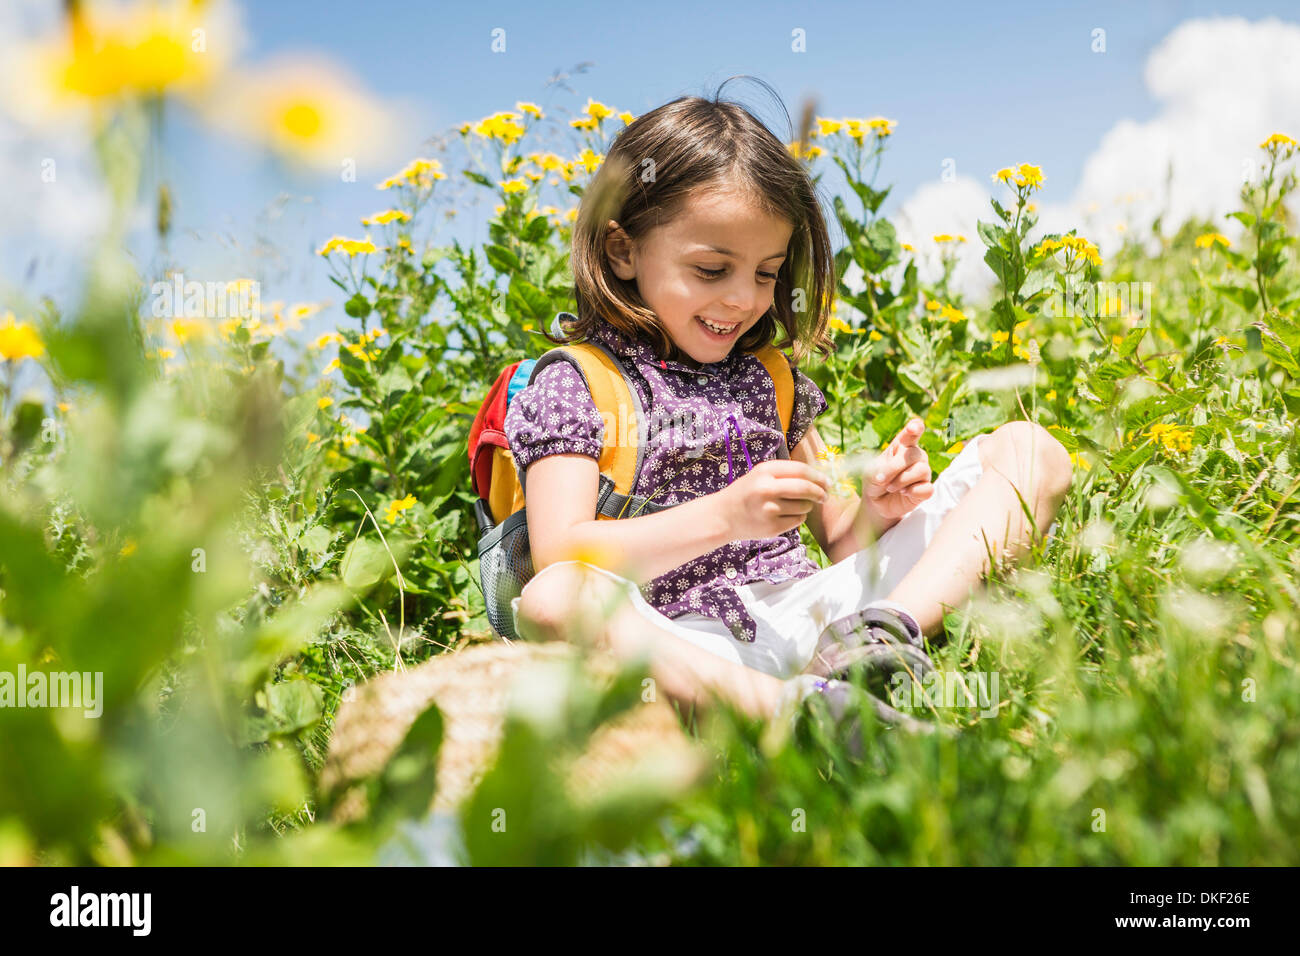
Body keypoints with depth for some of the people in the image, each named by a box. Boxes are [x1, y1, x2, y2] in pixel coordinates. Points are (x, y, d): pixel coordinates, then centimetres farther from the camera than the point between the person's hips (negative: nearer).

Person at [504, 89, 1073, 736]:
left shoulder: (770, 378, 20)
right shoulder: (574, 386, 2)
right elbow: (560, 558, -12)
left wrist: (873, 507, -3)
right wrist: (725, 516, -21)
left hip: (817, 608, 6)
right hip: (693, 643, -5)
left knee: (1029, 450, 1)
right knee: (549, 603, -38)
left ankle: (887, 633, -25)